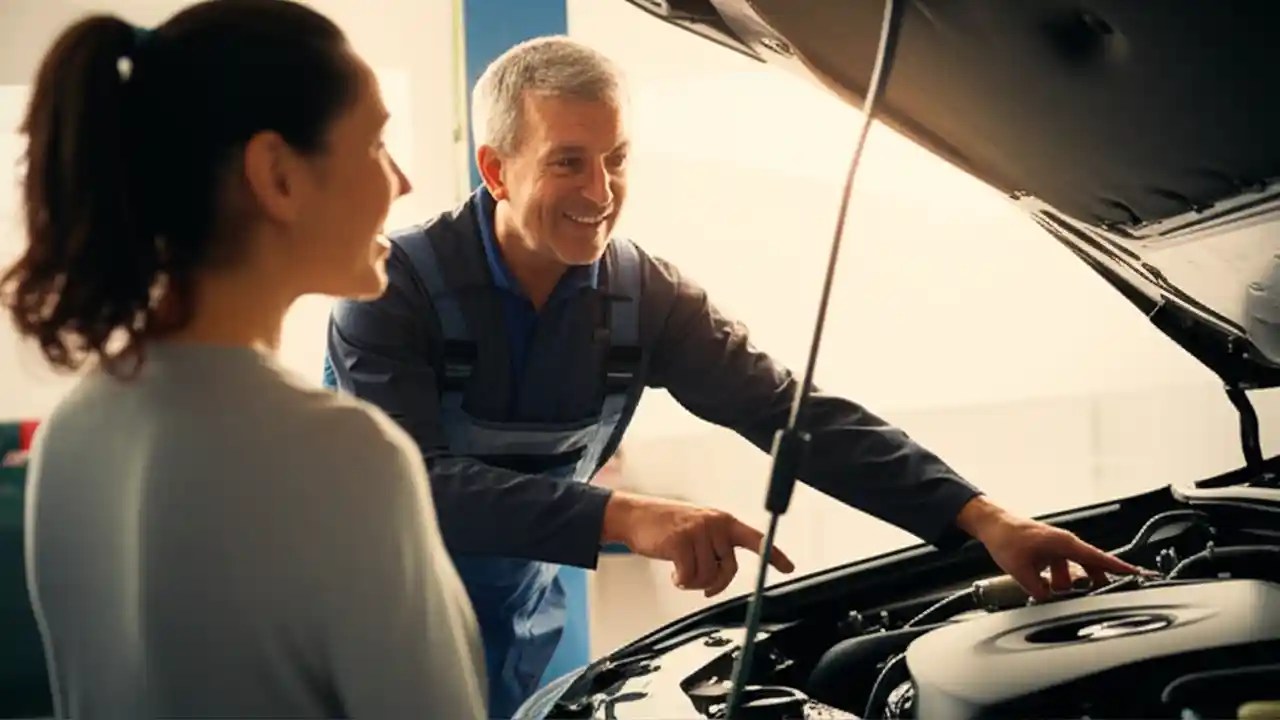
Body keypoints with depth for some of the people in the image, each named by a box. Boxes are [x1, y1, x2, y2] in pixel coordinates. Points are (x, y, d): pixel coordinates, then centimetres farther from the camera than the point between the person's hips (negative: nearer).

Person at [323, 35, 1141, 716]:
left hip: (515, 613, 3)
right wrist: (623, 517, -46)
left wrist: (983, 517, -26)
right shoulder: (396, 288, -21)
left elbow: (796, 415, -14)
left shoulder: (644, 295, -9)